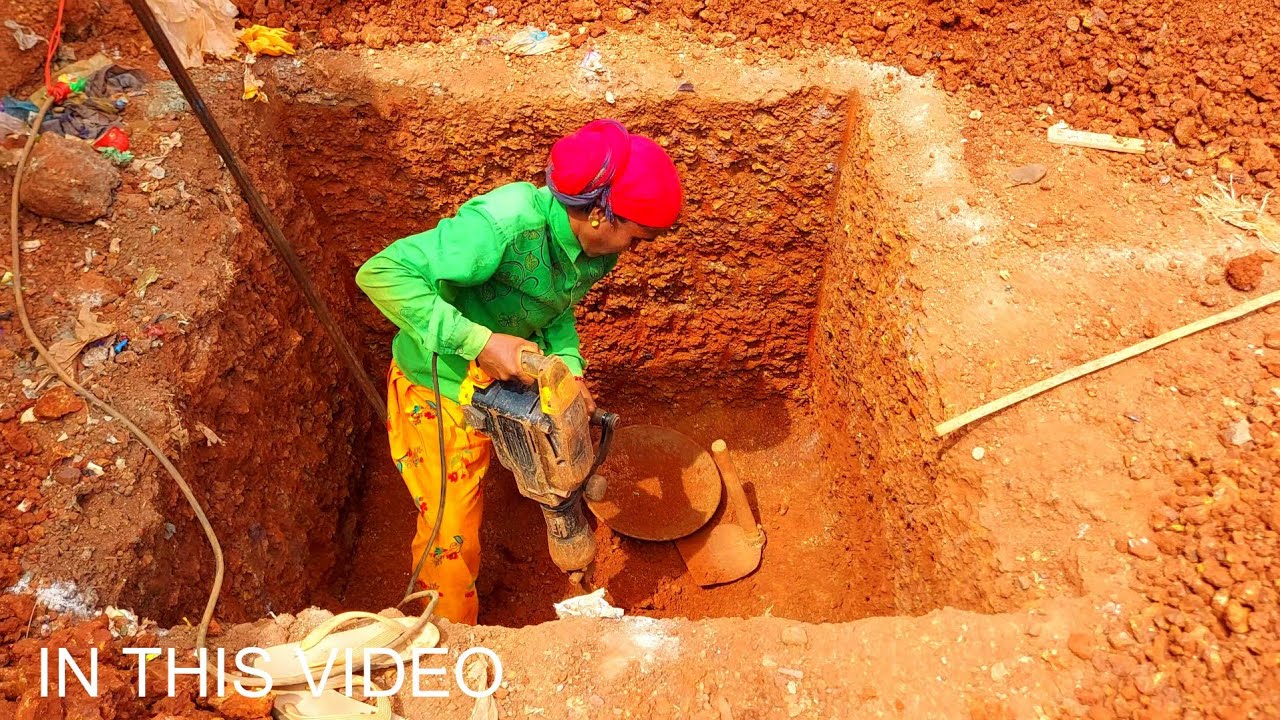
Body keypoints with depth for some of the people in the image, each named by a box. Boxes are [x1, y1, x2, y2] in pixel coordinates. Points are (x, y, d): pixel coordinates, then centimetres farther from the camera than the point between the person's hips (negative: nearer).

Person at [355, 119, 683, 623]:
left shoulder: (594, 245, -12)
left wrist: (569, 365, -16)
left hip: (507, 380, 7)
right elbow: (381, 274, -38)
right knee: (451, 534, 4)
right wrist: (479, 342, -41)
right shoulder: (505, 225, -37)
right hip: (441, 389, -6)